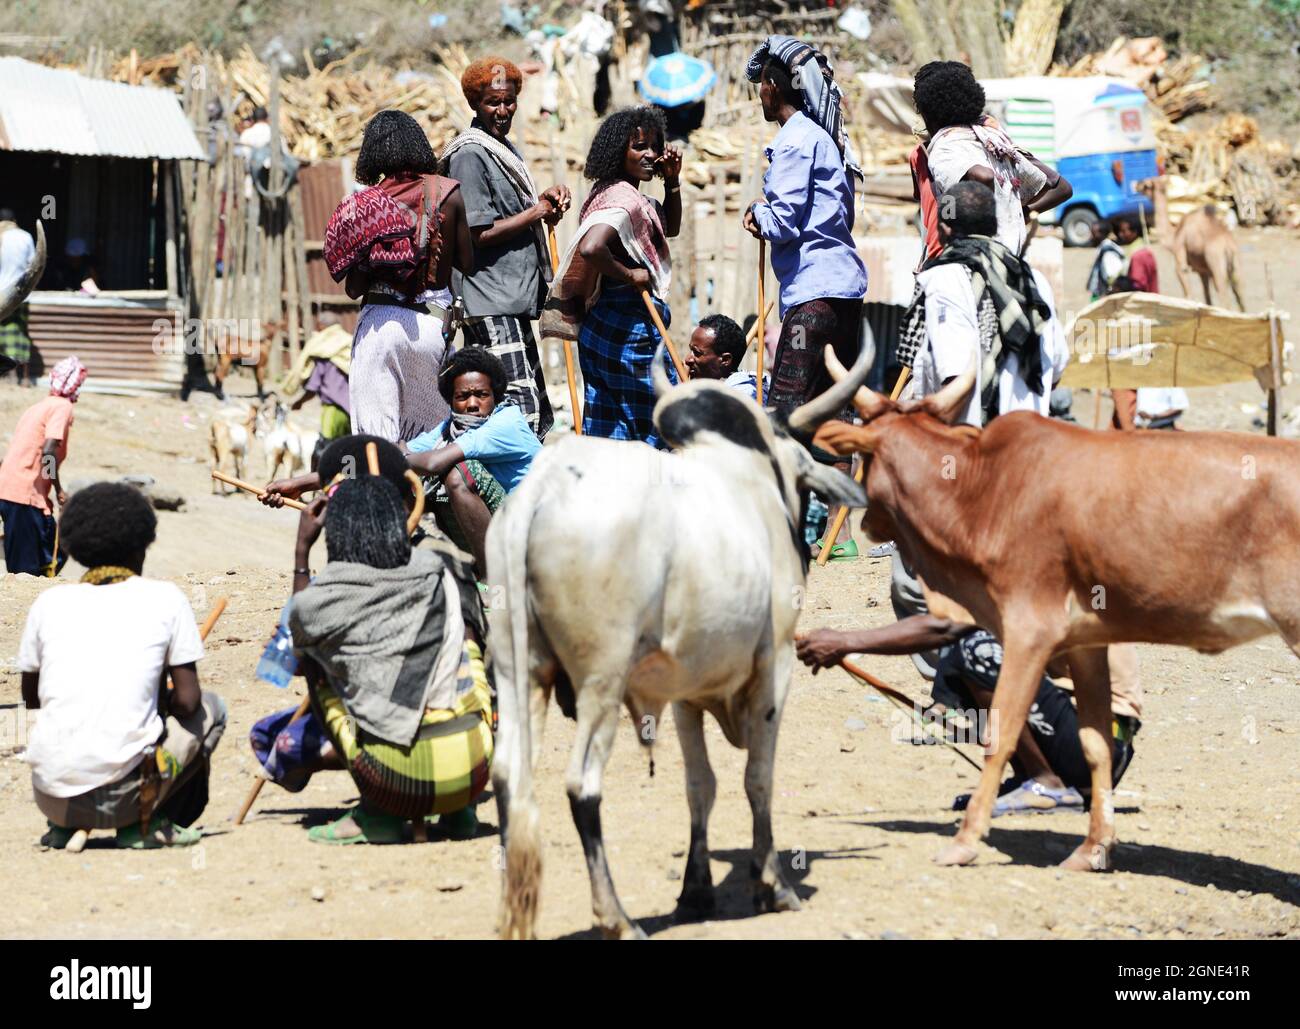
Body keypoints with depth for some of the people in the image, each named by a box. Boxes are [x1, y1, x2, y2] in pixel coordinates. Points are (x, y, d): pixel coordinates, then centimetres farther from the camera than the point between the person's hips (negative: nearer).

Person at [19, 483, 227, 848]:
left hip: (49, 797, 4)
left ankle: (62, 826, 15)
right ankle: (145, 825, 8)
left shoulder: (50, 602, 11)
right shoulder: (165, 598, 4)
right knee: (211, 709, 22)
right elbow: (187, 701, 2)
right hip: (120, 796, -4)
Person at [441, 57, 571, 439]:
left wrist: (544, 200, 6)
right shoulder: (470, 154, -11)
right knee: (523, 413, -18)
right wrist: (537, 212, -8)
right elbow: (481, 233, -17)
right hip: (491, 305, -10)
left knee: (539, 419, 12)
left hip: (513, 300, 11)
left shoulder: (506, 149, 19)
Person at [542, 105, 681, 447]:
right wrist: (629, 275, -21)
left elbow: (669, 227, 28)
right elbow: (590, 248, -36)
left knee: (607, 427, 11)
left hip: (602, 326, 10)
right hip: (632, 329, -10)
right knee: (658, 430, -2)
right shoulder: (624, 200, -18)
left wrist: (672, 181, 13)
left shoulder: (610, 192, 14)